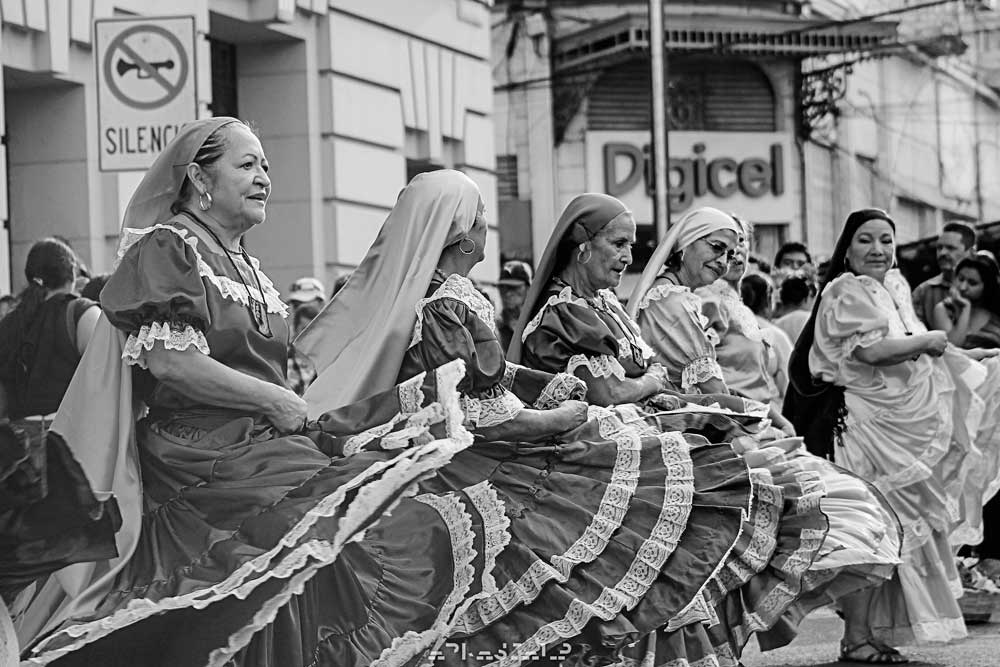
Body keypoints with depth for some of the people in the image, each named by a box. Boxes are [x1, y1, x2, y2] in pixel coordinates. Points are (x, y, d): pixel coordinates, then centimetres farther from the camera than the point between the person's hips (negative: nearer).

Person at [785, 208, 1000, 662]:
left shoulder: (894, 288, 18)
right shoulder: (845, 292, -9)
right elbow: (870, 350, -23)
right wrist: (927, 342, -10)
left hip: (903, 428, 9)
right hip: (864, 427, -9)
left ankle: (872, 632, 13)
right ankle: (857, 638, -6)